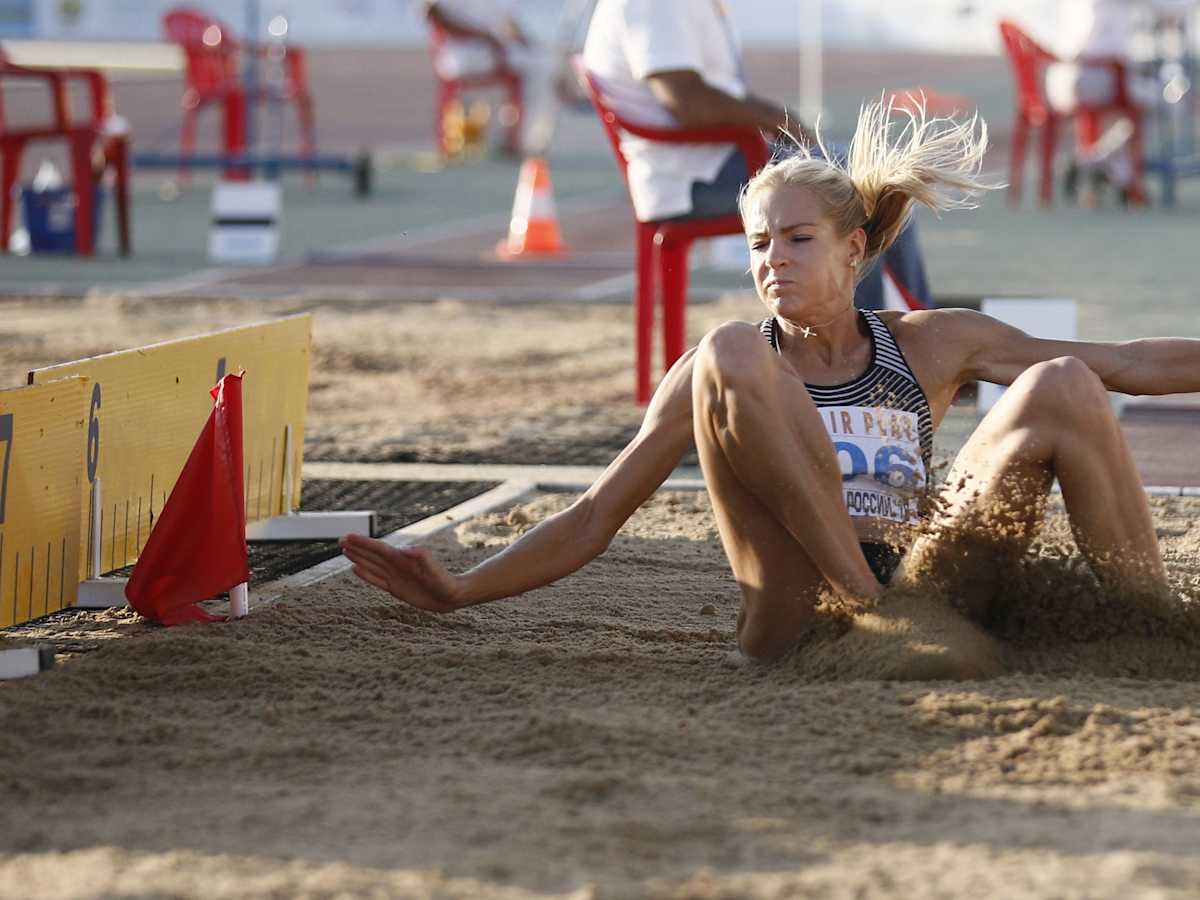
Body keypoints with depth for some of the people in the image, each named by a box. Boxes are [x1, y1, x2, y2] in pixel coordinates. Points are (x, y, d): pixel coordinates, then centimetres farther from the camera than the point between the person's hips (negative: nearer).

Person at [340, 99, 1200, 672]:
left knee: (1060, 388, -13)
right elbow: (594, 519, 9)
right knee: (731, 351, -20)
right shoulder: (731, 366, 14)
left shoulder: (932, 345, 18)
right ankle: (869, 610, -31)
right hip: (802, 612, -2)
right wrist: (459, 591, -6)